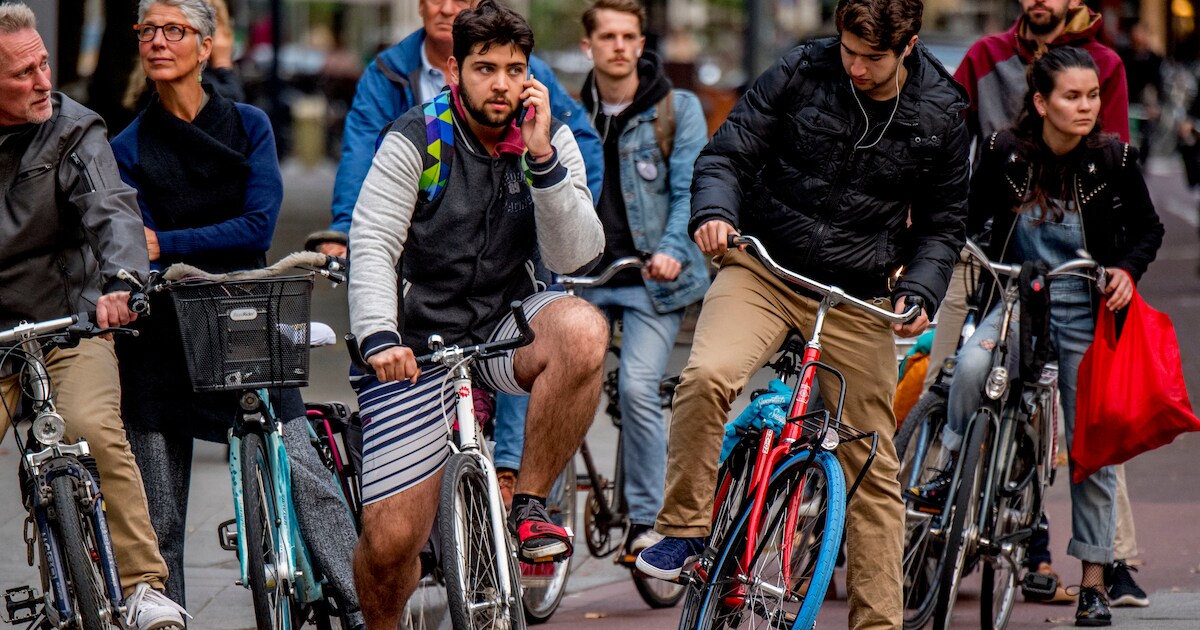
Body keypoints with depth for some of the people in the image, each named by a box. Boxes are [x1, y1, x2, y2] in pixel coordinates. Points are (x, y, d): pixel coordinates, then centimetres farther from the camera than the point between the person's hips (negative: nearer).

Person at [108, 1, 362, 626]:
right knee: (160, 517, 1)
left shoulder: (248, 125, 4)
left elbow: (258, 226, -6)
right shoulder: (128, 148, 3)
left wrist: (164, 245, -12)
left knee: (306, 476, -10)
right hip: (161, 336, 0)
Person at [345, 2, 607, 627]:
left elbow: (573, 257, -12)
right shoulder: (415, 140, -10)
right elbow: (372, 246, -16)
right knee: (389, 539, -11)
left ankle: (528, 506, -17)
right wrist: (379, 338, -32)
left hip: (503, 326, 2)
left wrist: (542, 159, -23)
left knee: (582, 330, -34)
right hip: (415, 346, -2)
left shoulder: (550, 138, -3)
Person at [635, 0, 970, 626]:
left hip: (857, 297, 2)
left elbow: (942, 222, 8)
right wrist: (714, 212, -23)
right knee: (706, 377, -30)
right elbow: (728, 152, -2)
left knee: (874, 466, 3)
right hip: (763, 269, -1)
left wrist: (920, 292, -10)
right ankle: (683, 529, -12)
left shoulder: (941, 116, -1)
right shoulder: (799, 74, -5)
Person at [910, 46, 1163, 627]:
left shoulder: (1112, 159, -9)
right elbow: (968, 217, 1)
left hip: (1085, 311, 0)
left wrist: (1127, 268, -14)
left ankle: (1093, 583, 13)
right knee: (971, 366, -33)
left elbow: (1148, 227, 4)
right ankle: (952, 466, -6)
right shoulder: (1005, 153, -9)